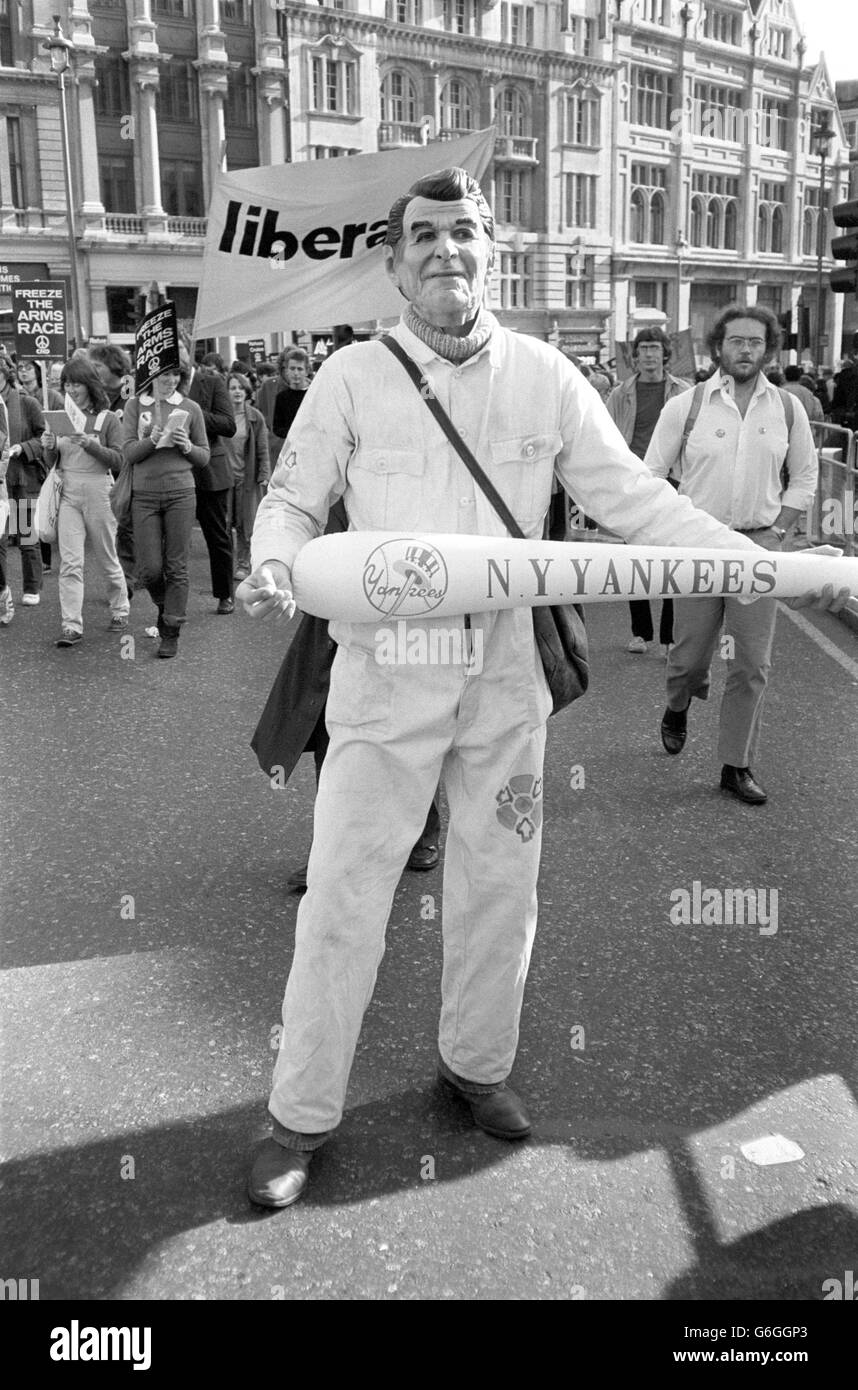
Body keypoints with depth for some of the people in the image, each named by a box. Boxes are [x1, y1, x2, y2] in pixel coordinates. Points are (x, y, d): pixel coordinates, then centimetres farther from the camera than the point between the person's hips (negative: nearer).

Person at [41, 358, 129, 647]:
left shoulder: (107, 419, -3)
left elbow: (118, 460, -10)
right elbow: (52, 463, 12)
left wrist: (90, 444, -22)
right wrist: (49, 447, -9)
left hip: (98, 491, -3)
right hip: (67, 493, 3)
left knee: (107, 558, 11)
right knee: (70, 563, -5)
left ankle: (120, 612, 31)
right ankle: (72, 626, -5)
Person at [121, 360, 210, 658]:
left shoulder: (191, 409, 6)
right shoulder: (135, 406, 7)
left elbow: (204, 457, 8)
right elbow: (128, 452, -1)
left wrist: (187, 446, -11)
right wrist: (152, 440, -18)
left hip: (180, 494, 0)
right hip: (144, 495, 0)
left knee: (176, 567, 0)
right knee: (149, 569, -1)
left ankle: (171, 631, 10)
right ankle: (164, 605, 31)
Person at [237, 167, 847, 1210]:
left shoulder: (545, 377, 3)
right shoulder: (354, 377, -1)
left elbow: (632, 497, 3)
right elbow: (294, 498, 5)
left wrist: (767, 566, -5)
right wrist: (272, 566, -18)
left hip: (505, 675, 2)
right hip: (385, 675, -2)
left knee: (498, 886, 13)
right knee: (342, 898, 1)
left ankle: (475, 1063, 37)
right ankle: (302, 1114, 19)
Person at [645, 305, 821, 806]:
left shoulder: (788, 410, 4)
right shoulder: (685, 406, -2)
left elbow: (805, 478, 13)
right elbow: (651, 476, 3)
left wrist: (778, 530, 1)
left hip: (759, 545, 2)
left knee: (753, 664, 1)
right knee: (689, 655, 5)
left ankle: (738, 765, 14)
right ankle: (677, 711, 40)